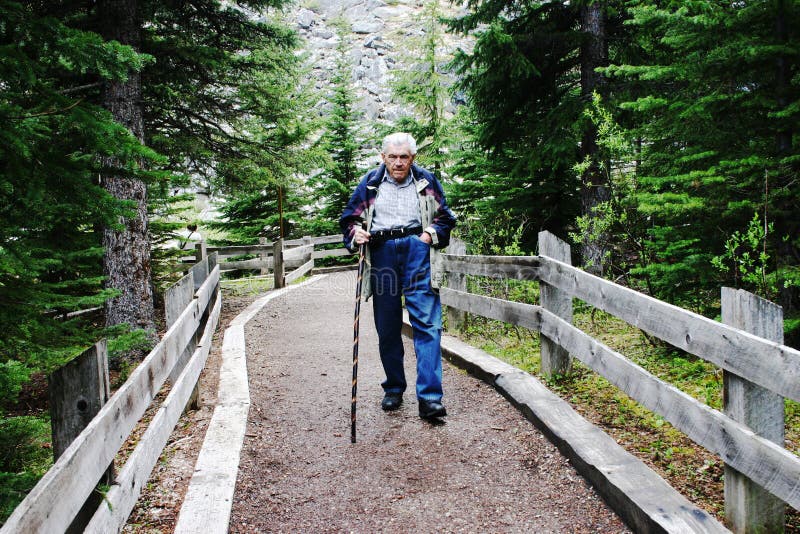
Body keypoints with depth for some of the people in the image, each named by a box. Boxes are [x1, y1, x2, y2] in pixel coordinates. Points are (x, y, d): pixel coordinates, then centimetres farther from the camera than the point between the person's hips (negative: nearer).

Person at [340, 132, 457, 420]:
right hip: (381, 253, 1)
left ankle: (429, 397, -11)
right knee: (387, 328, 7)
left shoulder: (426, 182, 10)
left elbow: (445, 217, 17)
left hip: (417, 250, -1)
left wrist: (431, 233, -2)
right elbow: (349, 217, 16)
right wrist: (355, 233, -5)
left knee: (427, 323, -11)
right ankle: (393, 389, 24)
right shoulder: (370, 184, 11)